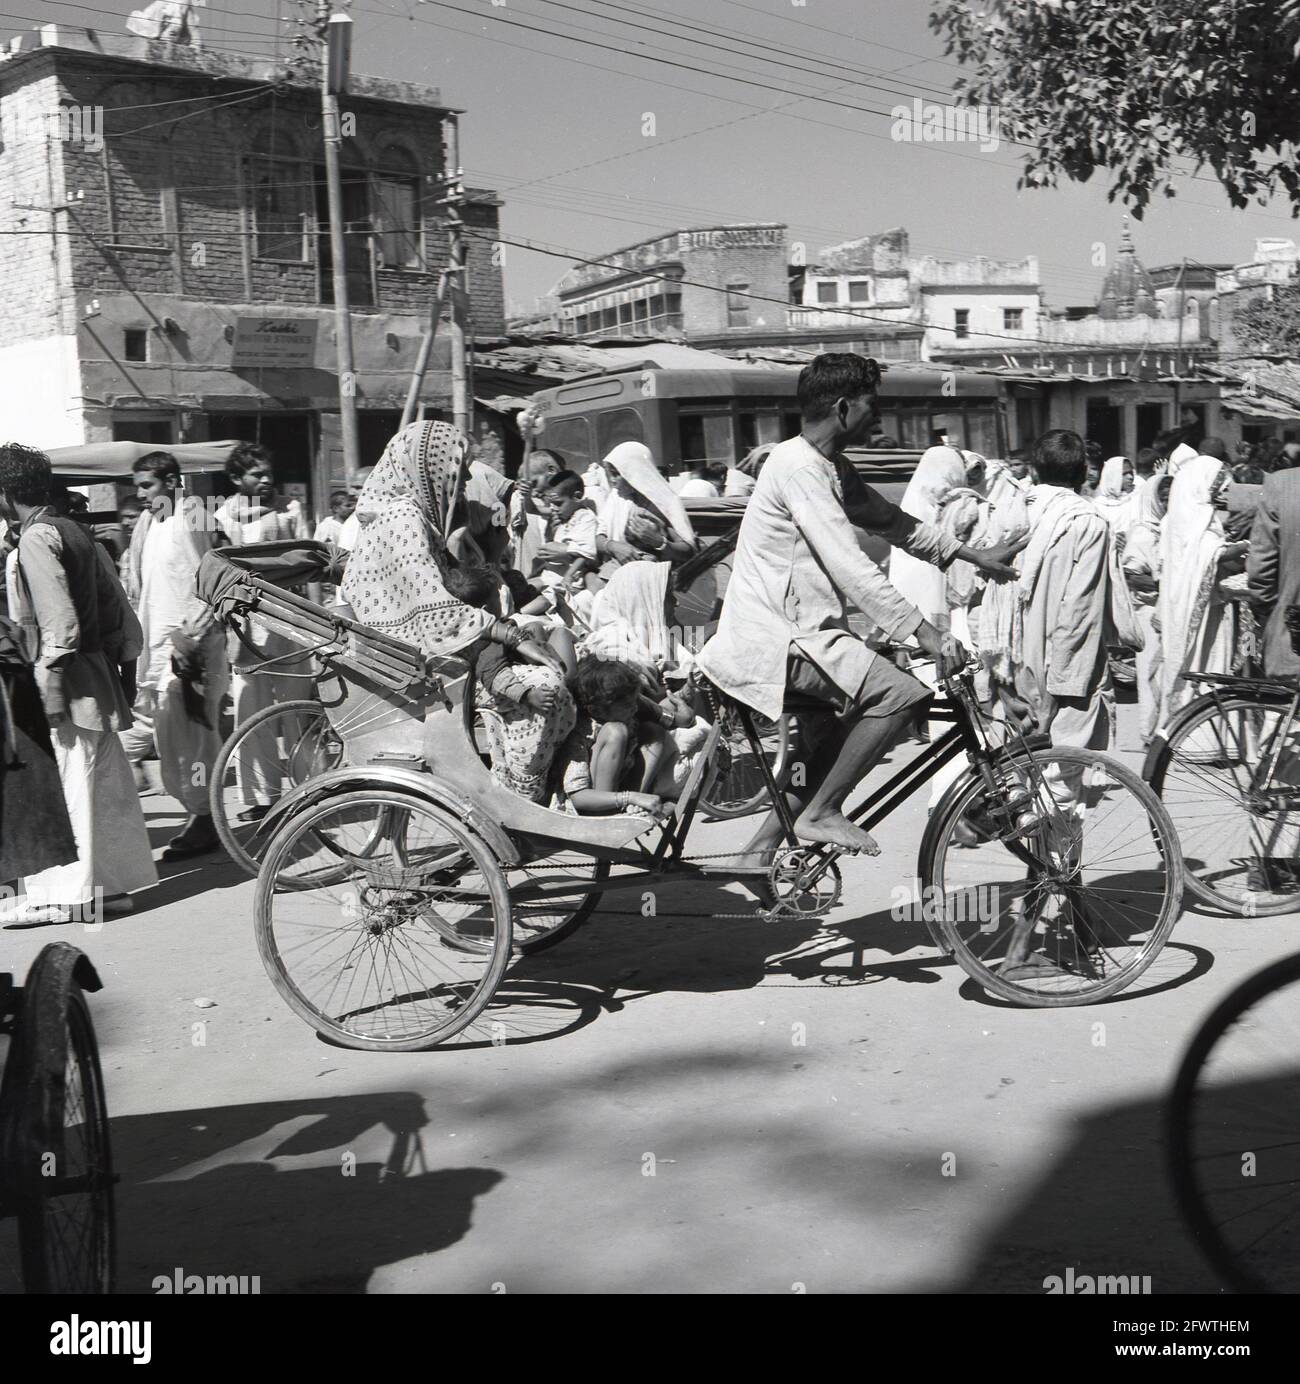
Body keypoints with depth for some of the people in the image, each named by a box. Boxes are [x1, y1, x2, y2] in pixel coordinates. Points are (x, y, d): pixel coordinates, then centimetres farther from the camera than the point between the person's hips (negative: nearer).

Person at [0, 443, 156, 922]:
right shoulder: (72, 530, 13)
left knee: (65, 786, -4)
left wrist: (48, 688, -19)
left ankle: (70, 895, 1)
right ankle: (112, 883, 21)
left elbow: (59, 621, -21)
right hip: (96, 672, 9)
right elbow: (113, 599, 16)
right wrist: (122, 656, 19)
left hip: (67, 681, -9)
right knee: (104, 784, 13)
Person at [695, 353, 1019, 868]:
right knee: (901, 692, -19)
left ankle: (756, 855, 23)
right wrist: (921, 629, -27)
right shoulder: (798, 466, -17)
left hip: (796, 630, 11)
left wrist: (971, 555, 25)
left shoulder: (830, 467, 15)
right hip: (772, 637, -11)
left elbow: (889, 520, 26)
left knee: (829, 752, 16)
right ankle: (820, 814, -9)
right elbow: (848, 564, -24)